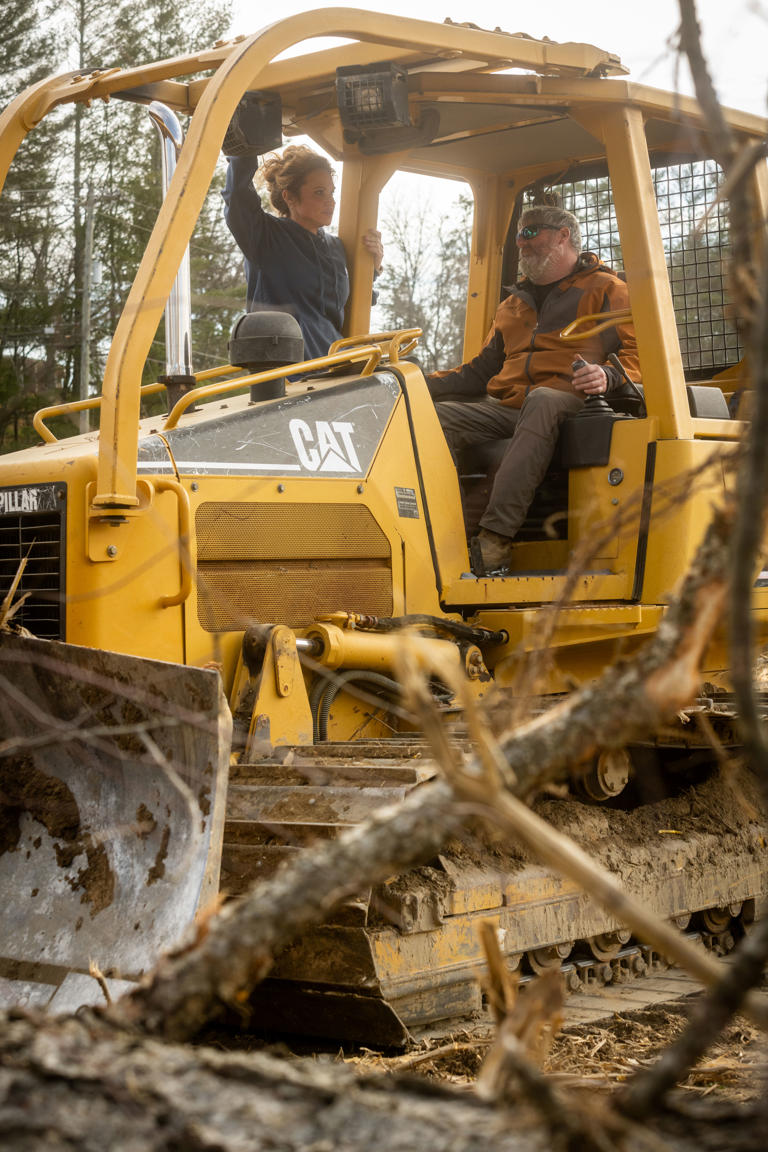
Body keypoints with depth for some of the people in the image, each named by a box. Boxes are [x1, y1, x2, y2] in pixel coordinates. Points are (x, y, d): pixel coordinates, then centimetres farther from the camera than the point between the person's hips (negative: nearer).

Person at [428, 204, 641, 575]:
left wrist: (608, 376, -22)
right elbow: (480, 371, 34)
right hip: (505, 407, 6)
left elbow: (637, 352, 1)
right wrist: (424, 384, 18)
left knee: (542, 400, -41)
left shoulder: (605, 290, 14)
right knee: (436, 415, -20)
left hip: (568, 403, -6)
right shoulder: (512, 306, 33)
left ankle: (495, 537, -50)